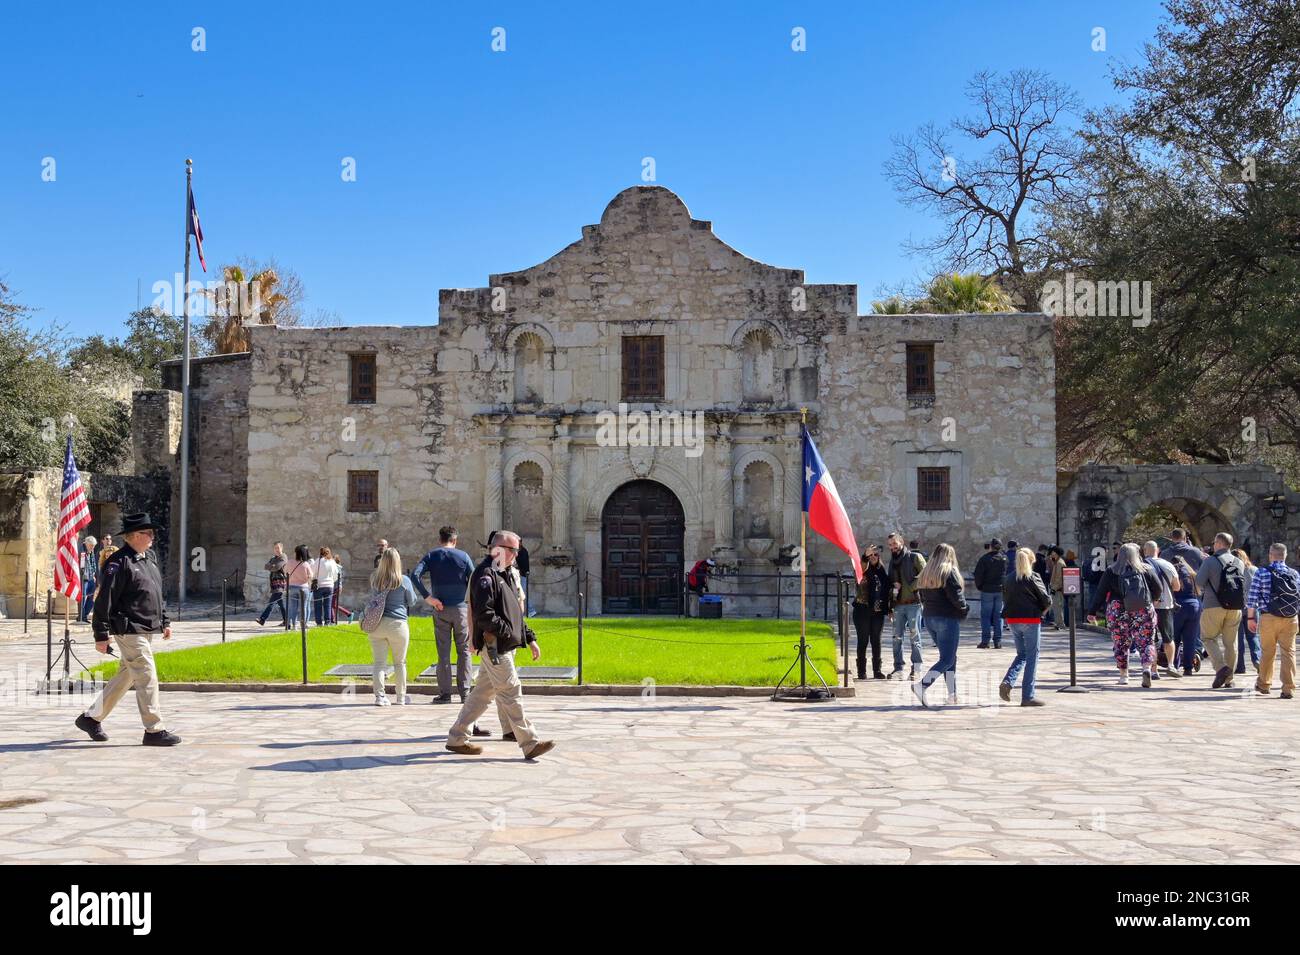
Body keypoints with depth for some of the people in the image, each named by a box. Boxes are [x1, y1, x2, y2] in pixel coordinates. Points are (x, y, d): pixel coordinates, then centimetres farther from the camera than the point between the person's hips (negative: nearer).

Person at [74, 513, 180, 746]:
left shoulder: (150, 558, 15)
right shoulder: (119, 562, -14)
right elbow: (104, 599, -16)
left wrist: (165, 621, 20)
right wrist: (101, 635, -17)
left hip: (147, 630, 10)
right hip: (129, 630, -10)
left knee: (126, 676, 17)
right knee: (147, 678, -8)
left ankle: (91, 717, 30)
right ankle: (154, 730, -2)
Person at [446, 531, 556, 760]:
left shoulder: (507, 574, 20)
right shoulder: (486, 574, -12)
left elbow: (516, 613, 26)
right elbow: (483, 614, -22)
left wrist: (530, 639, 20)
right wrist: (506, 631, -16)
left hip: (505, 646, 10)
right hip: (493, 645, -10)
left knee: (482, 693, 14)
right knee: (511, 693, -7)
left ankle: (456, 738, 22)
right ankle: (530, 744, -5)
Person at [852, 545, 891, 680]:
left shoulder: (882, 571, 10)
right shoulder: (863, 569, -1)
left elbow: (888, 590, 13)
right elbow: (860, 570, -25)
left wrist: (889, 608, 7)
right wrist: (866, 555, -40)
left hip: (878, 612, 3)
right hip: (862, 610, -3)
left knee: (876, 641, 8)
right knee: (863, 641, 1)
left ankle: (877, 670, 14)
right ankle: (861, 671, 5)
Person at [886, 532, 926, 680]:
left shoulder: (914, 557, -2)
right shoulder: (892, 561, 18)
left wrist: (911, 587, -14)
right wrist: (893, 585, 6)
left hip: (913, 603, -6)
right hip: (898, 604, 6)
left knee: (914, 637, -1)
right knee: (897, 638, 5)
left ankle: (915, 669, 4)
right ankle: (898, 668, 10)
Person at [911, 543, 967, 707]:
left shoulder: (925, 573, 11)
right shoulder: (949, 572, -10)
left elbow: (922, 597, 13)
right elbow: (956, 597, -15)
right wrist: (964, 609, 1)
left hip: (929, 618, 7)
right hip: (948, 619, -7)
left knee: (949, 657, 15)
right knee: (947, 660, -6)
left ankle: (952, 695, 12)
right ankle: (922, 685, -23)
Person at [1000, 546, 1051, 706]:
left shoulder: (1008, 579, 6)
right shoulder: (1033, 578, -9)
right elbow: (1046, 600, -10)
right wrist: (1041, 612, 8)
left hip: (1012, 620, 5)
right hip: (1031, 620, -5)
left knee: (1021, 654, 19)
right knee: (1032, 657, 4)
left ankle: (1007, 681, -4)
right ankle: (1027, 696, 4)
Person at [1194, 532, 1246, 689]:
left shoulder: (1209, 561, -7)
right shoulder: (1239, 563, 8)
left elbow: (1199, 582, -11)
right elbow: (1244, 585, 12)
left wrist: (1205, 590, 9)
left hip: (1213, 606, -4)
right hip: (1235, 607, 4)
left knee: (1208, 638, 7)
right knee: (1230, 641, 10)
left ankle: (1221, 666, -15)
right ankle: (1228, 679, 13)